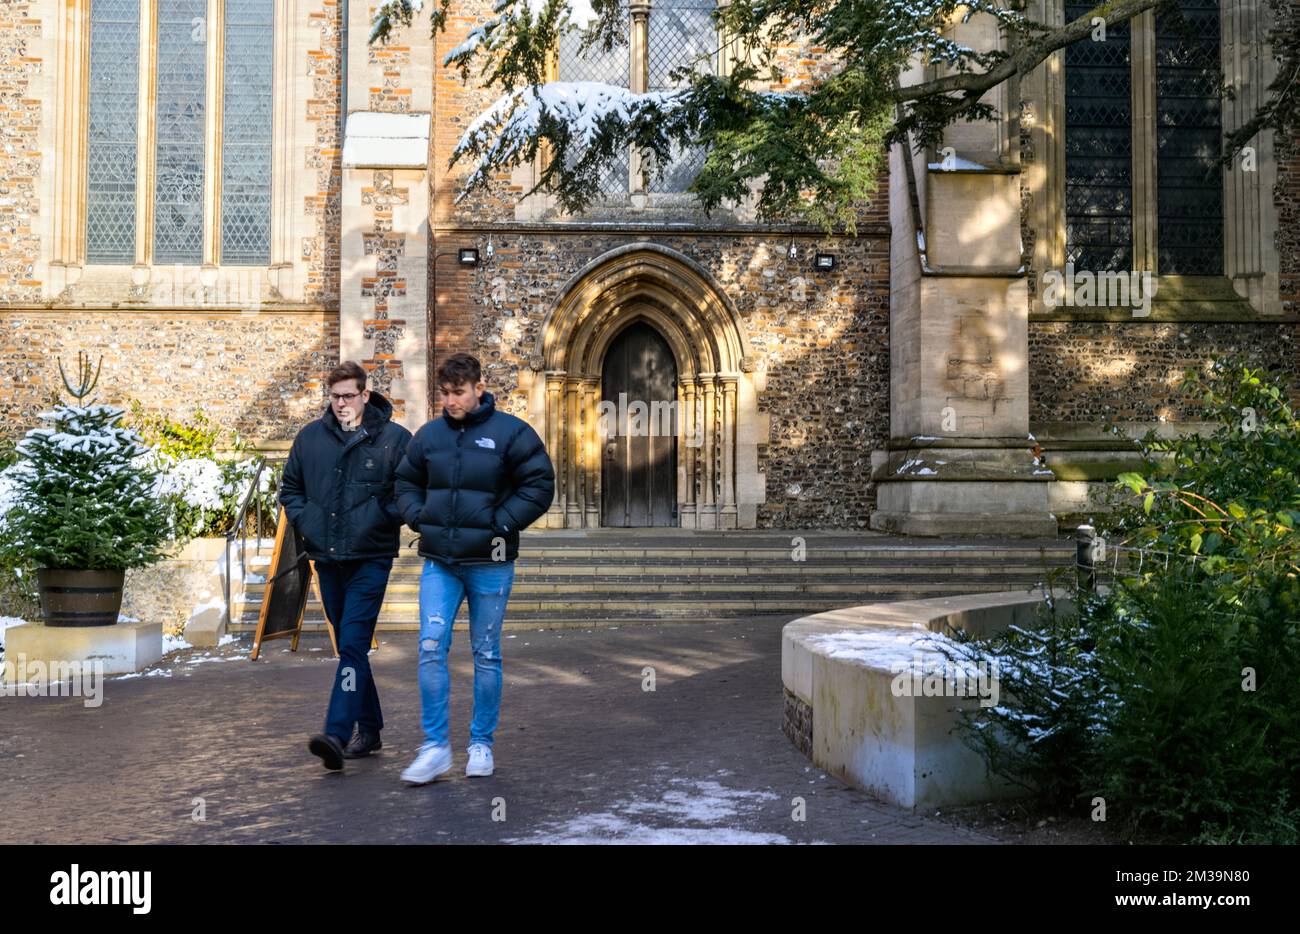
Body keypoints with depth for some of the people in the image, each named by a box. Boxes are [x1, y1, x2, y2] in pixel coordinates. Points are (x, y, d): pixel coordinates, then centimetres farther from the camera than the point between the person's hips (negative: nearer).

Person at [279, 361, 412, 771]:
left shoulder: (394, 438, -4)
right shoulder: (310, 437, 8)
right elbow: (290, 488, 19)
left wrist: (379, 519, -11)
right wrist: (305, 521, 4)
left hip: (370, 559, -5)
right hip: (326, 559, 5)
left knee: (353, 645, -14)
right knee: (350, 645, 13)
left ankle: (337, 734, -19)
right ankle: (369, 729, 24)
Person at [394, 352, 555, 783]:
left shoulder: (511, 432, -5)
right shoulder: (428, 435, 7)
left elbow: (540, 484, -6)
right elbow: (405, 483, 19)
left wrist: (501, 524, -12)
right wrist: (419, 518, 2)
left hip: (490, 564, -3)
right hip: (439, 562, 3)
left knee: (487, 654, 8)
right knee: (431, 648, -5)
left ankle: (481, 743, 21)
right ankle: (435, 745, 5)